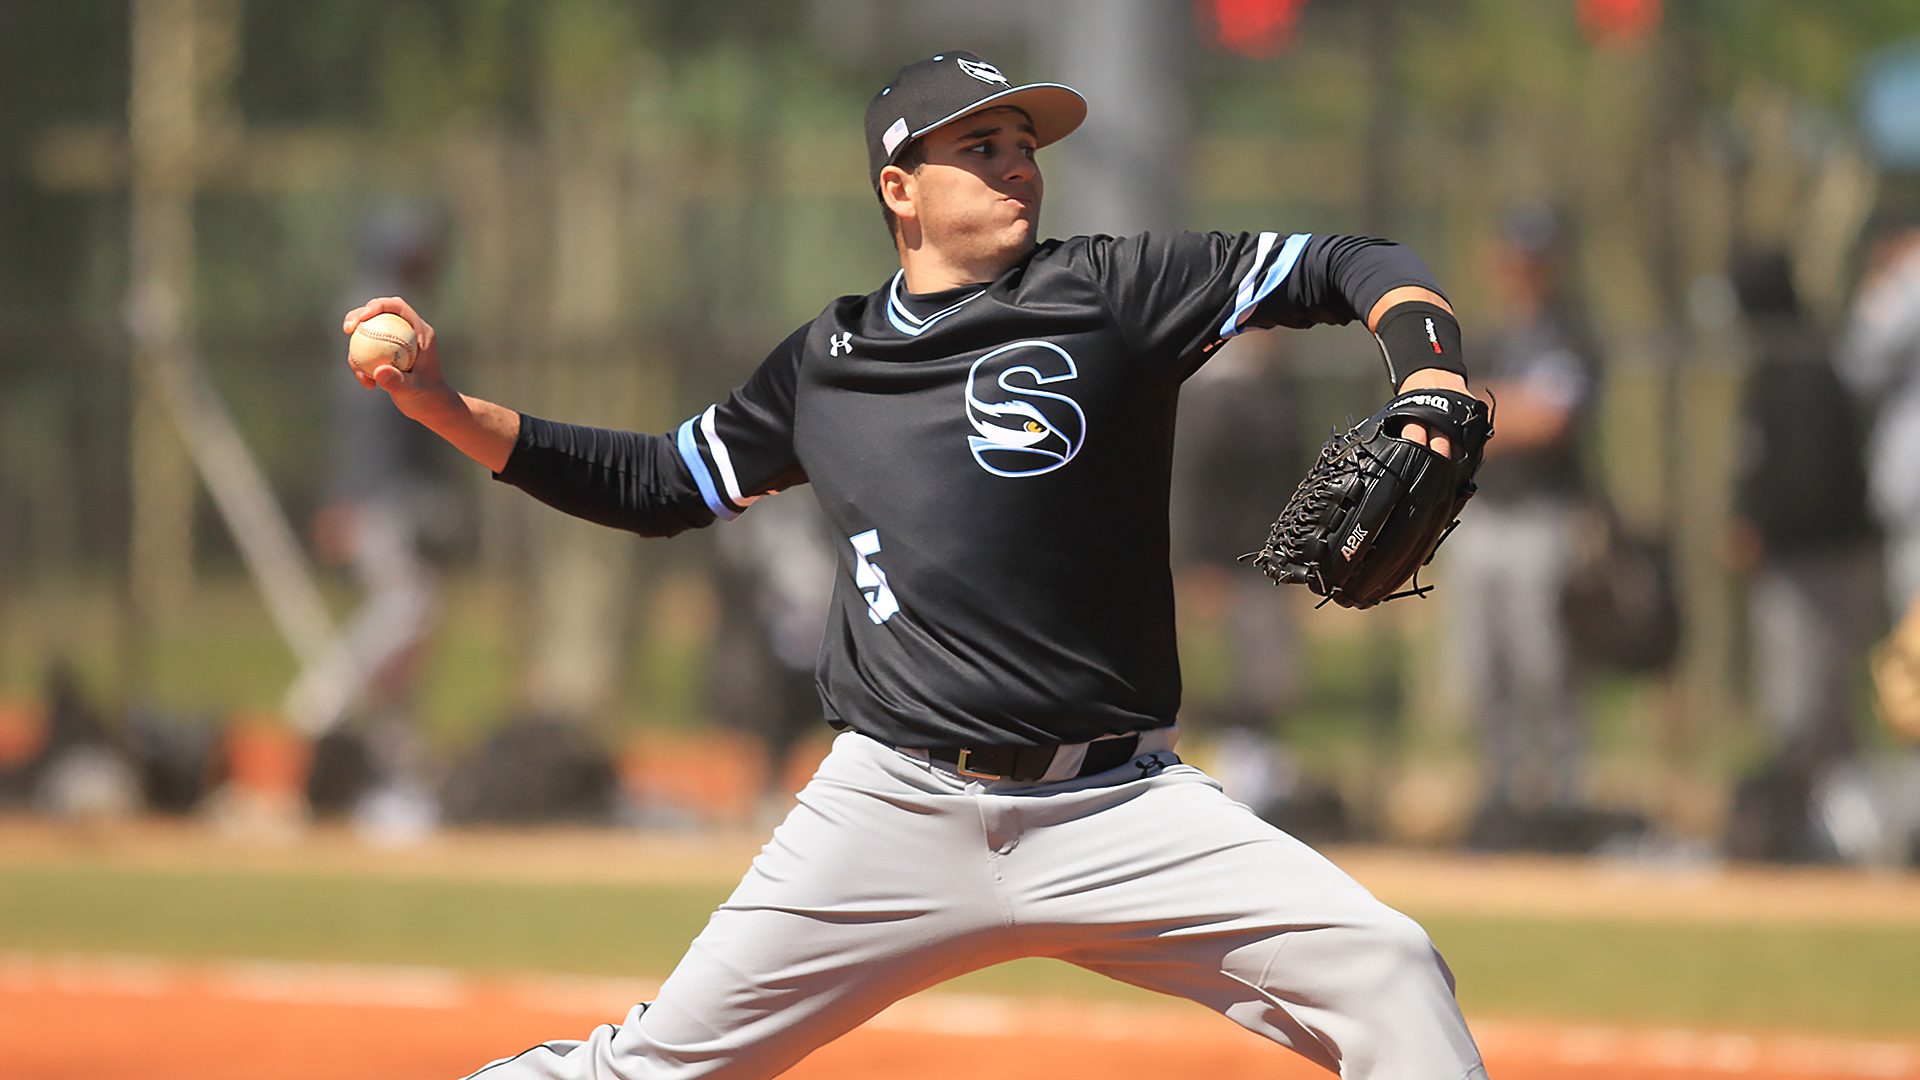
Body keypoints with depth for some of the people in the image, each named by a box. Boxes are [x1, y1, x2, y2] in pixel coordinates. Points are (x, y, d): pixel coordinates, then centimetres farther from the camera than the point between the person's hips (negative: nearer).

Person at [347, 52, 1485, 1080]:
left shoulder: (1111, 291, 3)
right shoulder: (826, 365, 13)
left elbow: (1355, 269, 0)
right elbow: (656, 485, 26)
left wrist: (1430, 388, -20)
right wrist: (448, 409, 16)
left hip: (1115, 814, -2)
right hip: (892, 815, 2)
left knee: (1387, 969, -20)